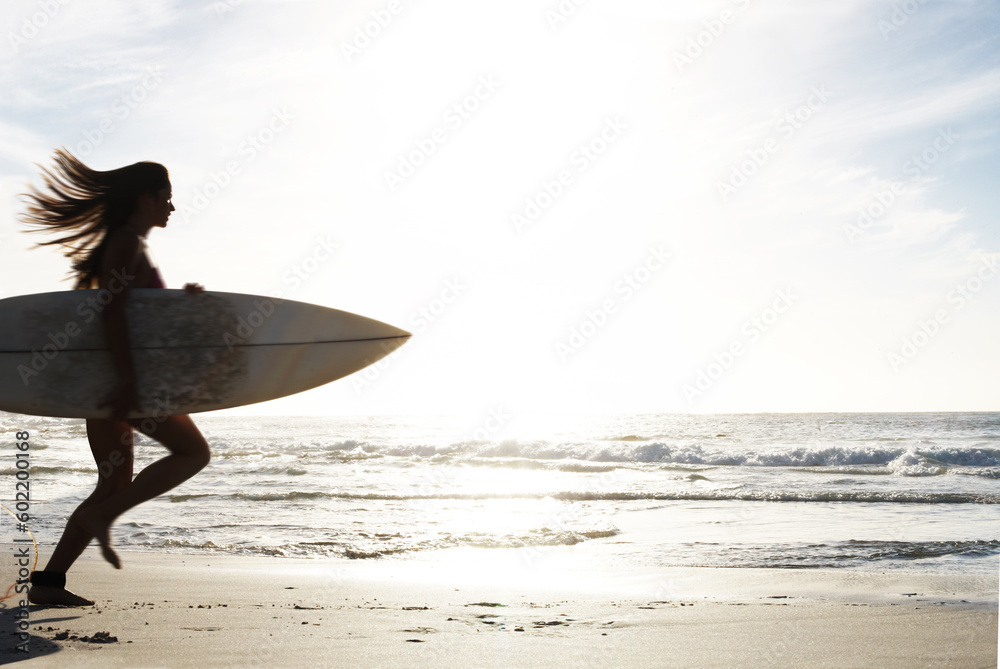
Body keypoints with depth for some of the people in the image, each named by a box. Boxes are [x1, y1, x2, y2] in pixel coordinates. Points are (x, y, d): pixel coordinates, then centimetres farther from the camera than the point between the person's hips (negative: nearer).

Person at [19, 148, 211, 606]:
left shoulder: (127, 244, 21)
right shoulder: (126, 243, -9)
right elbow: (112, 312, -20)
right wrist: (129, 379, -26)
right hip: (116, 376, -10)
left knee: (116, 488, 9)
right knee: (194, 452, -5)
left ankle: (47, 581, 6)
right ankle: (103, 515, -10)